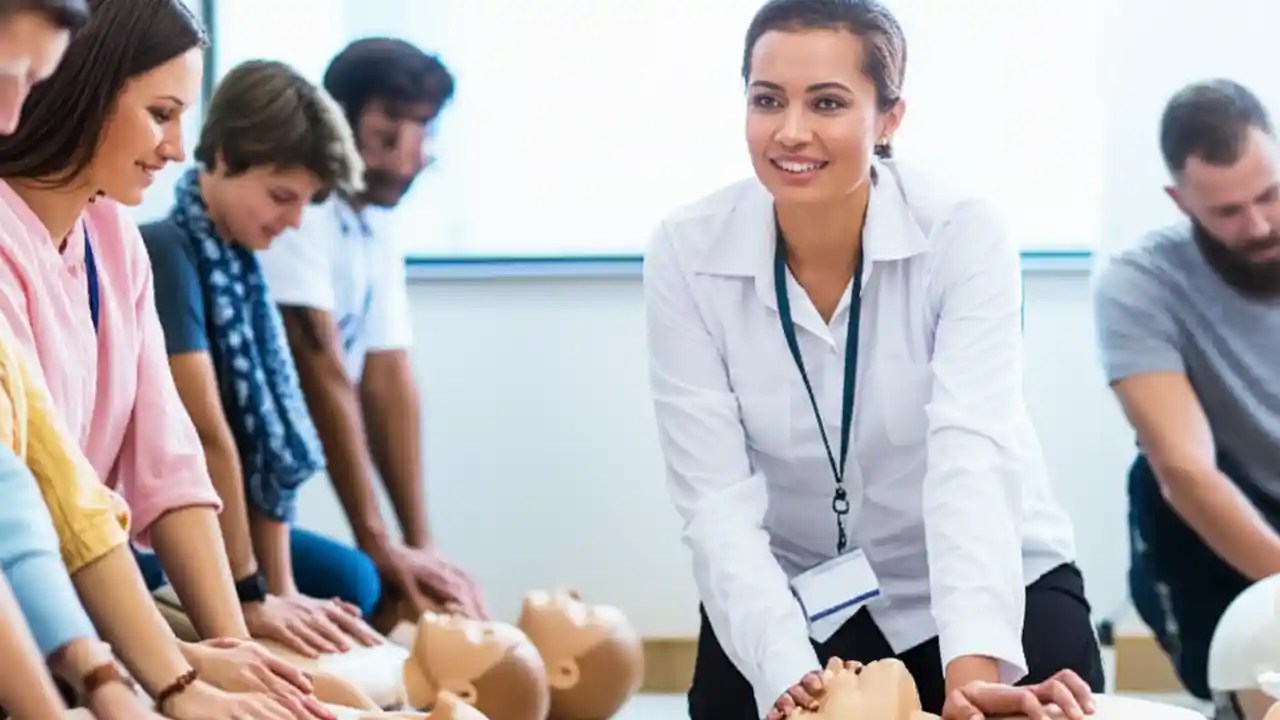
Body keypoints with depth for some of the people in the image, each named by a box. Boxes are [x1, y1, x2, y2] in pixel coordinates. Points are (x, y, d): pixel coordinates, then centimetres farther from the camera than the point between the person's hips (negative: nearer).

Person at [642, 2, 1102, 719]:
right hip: (787, 600, 1)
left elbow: (970, 457, -33)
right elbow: (717, 501, -21)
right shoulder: (687, 254, -17)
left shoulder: (963, 236, -21)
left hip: (992, 594, -1)